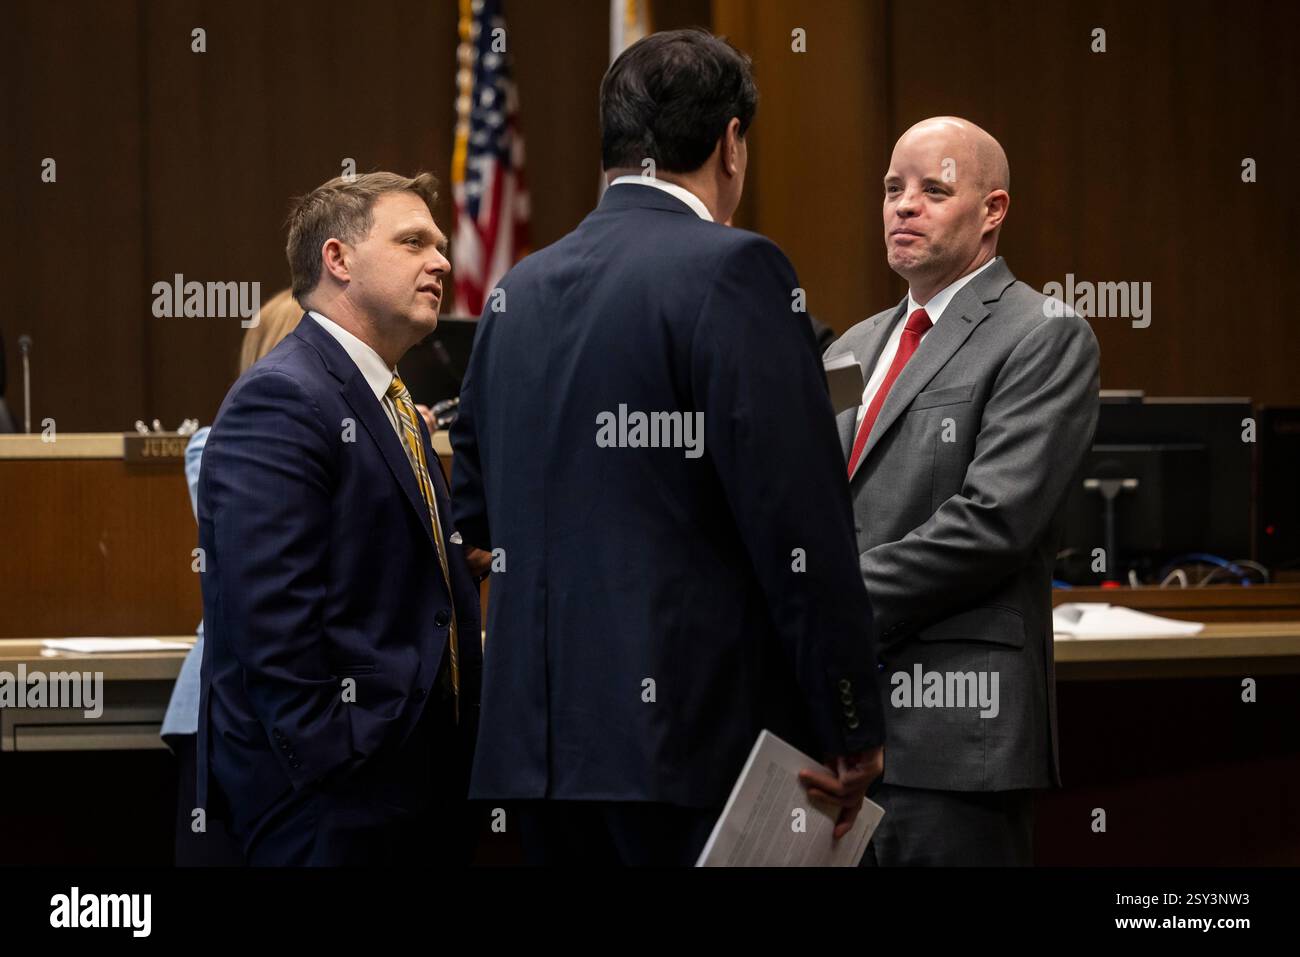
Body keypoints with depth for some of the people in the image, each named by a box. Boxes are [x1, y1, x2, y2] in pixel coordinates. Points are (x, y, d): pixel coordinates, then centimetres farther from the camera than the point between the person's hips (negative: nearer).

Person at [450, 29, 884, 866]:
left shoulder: (520, 290, 11)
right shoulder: (732, 270, -10)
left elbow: (476, 505, 19)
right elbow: (803, 522, -14)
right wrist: (851, 728, -8)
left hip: (537, 733, 7)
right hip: (695, 730, -7)